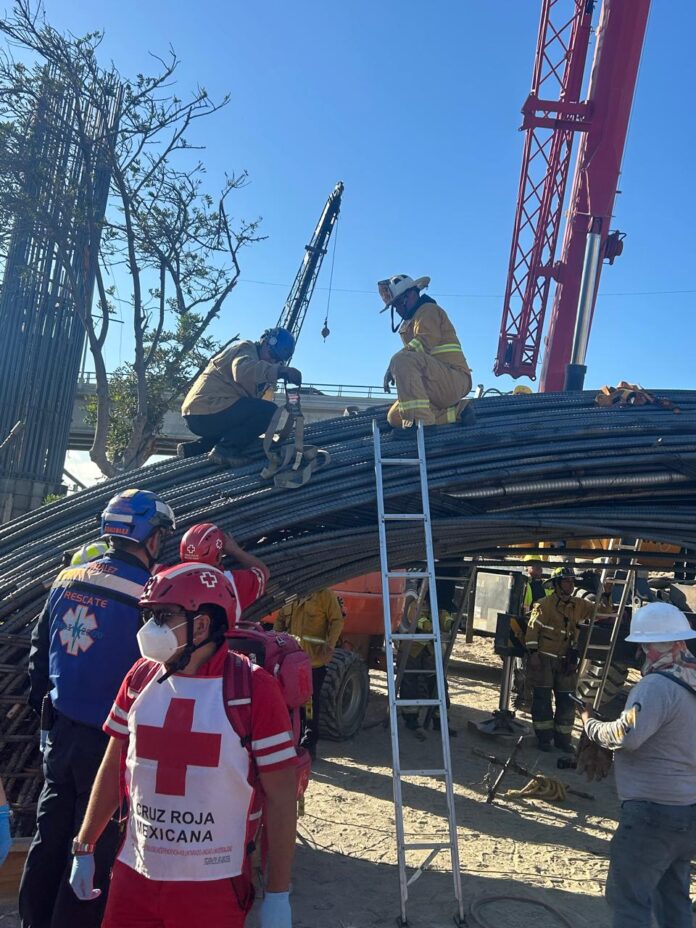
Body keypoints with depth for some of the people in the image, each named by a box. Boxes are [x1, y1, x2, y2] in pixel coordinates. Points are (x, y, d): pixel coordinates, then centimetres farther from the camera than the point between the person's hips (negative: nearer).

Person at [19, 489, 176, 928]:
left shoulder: (67, 579, 1)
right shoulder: (146, 594, -20)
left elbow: (39, 648, 11)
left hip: (60, 729, 7)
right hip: (108, 739, -6)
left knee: (50, 831, 21)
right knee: (96, 843, 10)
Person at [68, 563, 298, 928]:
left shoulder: (253, 688, -16)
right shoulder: (140, 677, -2)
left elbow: (280, 797, -11)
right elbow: (113, 769, 9)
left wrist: (278, 894, -8)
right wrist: (84, 848, 13)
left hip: (214, 885, -4)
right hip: (134, 874, 4)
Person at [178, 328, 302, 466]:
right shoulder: (246, 348, -1)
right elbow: (243, 370, -27)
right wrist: (280, 371, -34)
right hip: (207, 410, -10)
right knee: (269, 411, -16)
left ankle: (193, 448, 15)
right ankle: (225, 449, -17)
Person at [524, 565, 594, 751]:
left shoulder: (578, 605, 8)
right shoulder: (544, 604, -8)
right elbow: (533, 628, -10)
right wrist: (533, 653, -15)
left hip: (566, 661, 5)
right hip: (543, 659, -5)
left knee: (567, 700, 9)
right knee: (542, 698, -1)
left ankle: (562, 738, 21)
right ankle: (544, 738, 10)